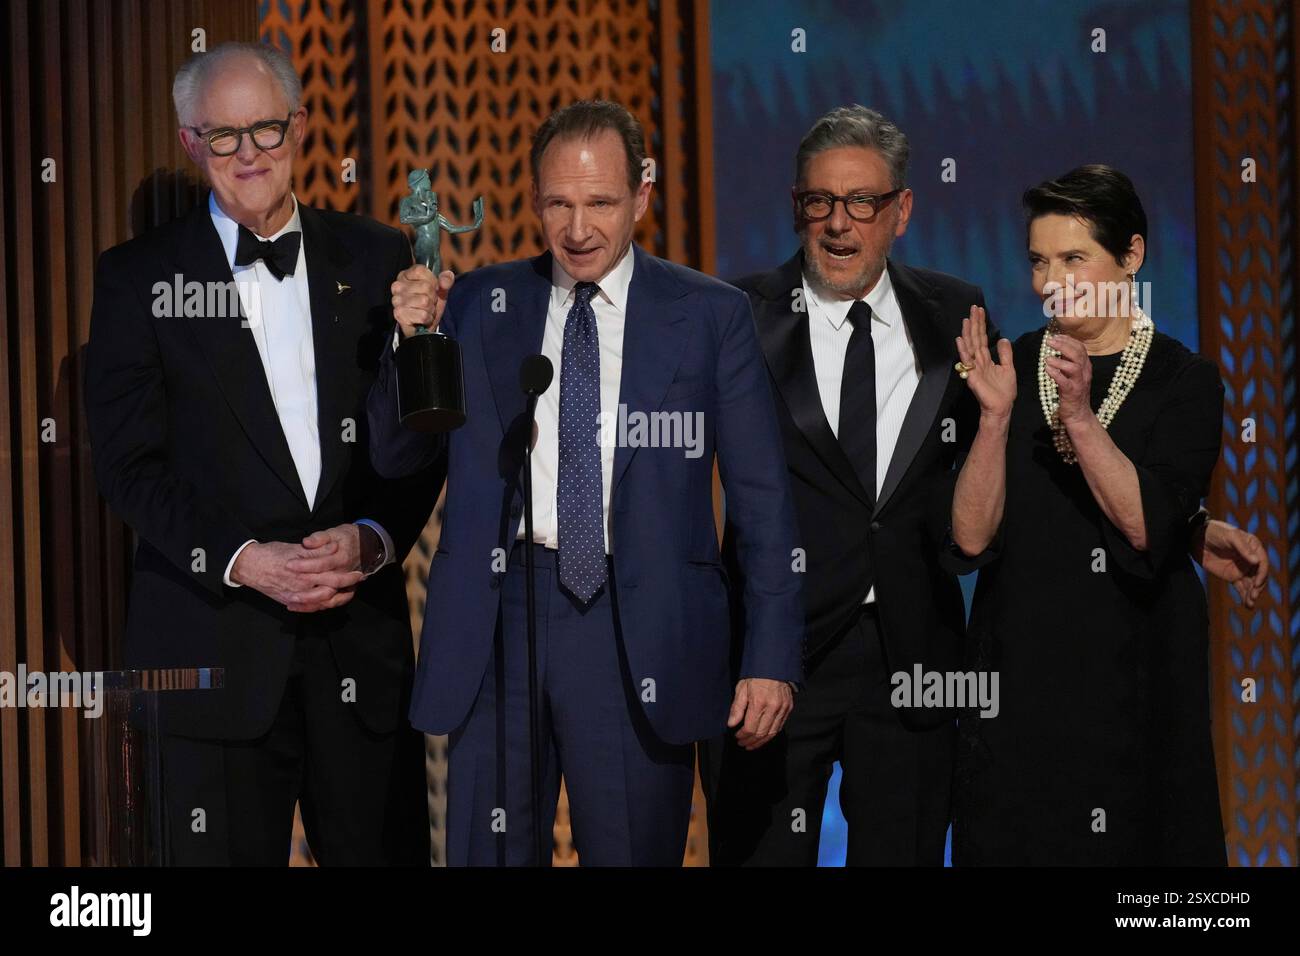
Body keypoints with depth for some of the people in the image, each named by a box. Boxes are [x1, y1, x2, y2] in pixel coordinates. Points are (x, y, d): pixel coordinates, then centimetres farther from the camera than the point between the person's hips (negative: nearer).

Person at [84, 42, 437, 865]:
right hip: (212, 645, -2)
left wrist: (376, 538, -9)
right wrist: (240, 559, -15)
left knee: (385, 850, 6)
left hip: (363, 639, 2)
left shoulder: (375, 259, 8)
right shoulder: (139, 277, 2)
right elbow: (128, 463, -3)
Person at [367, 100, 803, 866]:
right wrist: (414, 340, -7)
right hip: (500, 618, 2)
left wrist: (772, 657, -4)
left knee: (634, 853, 5)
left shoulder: (711, 315, 3)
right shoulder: (481, 304, 9)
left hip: (639, 631, -2)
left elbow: (762, 500, 2)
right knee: (487, 855, 6)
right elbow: (396, 456, 11)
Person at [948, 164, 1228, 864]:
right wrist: (996, 416, -18)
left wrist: (1079, 417, -25)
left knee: (1130, 841, 4)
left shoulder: (1185, 381, -3)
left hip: (1136, 669, -2)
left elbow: (1145, 527, -16)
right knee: (1009, 840, 7)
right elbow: (972, 539, -5)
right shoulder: (1008, 370, 3)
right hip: (1017, 668, 2)